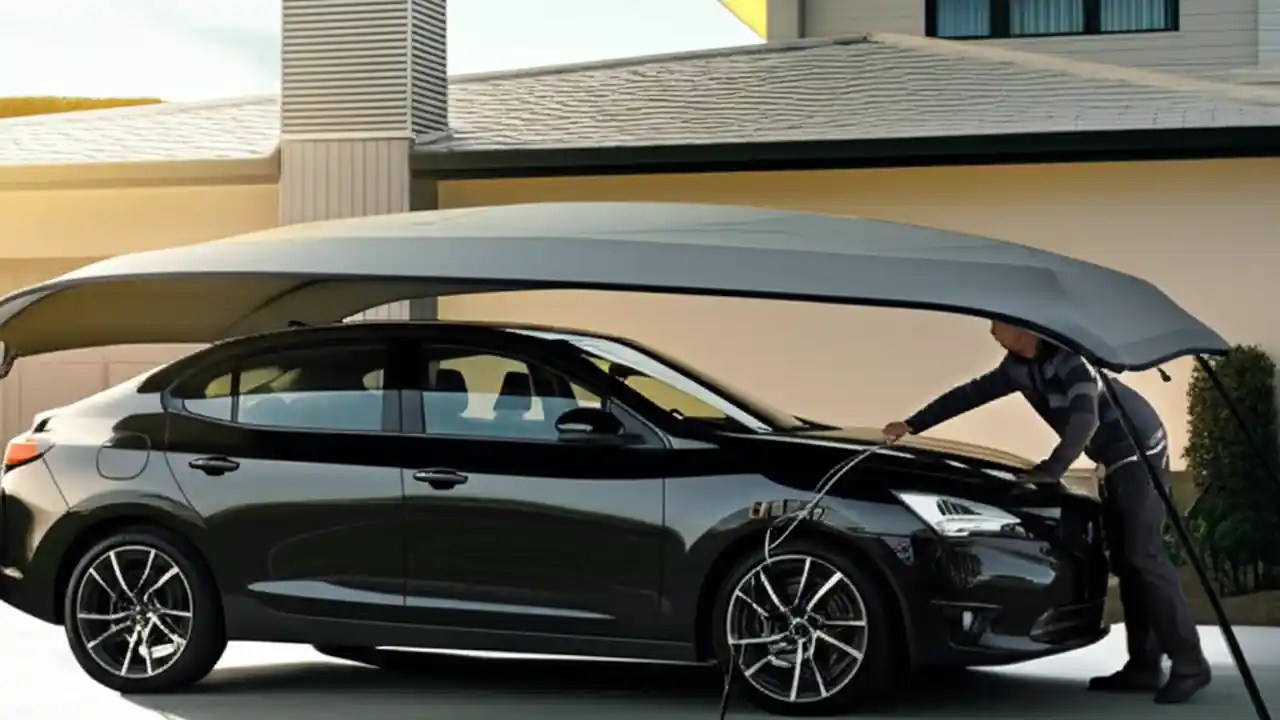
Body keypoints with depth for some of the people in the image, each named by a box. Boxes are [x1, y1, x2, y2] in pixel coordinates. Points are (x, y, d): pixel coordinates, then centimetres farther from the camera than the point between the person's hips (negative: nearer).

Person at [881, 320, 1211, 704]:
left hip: (1141, 453, -9)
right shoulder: (1020, 366, 5)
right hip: (1114, 461, 9)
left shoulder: (1070, 355, -22)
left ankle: (1188, 663, -19)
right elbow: (971, 393, 14)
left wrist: (1048, 472, -31)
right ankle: (1144, 666, 4)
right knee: (1124, 561, 4)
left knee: (1144, 555, -17)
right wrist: (912, 425, 16)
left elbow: (1084, 420, -30)